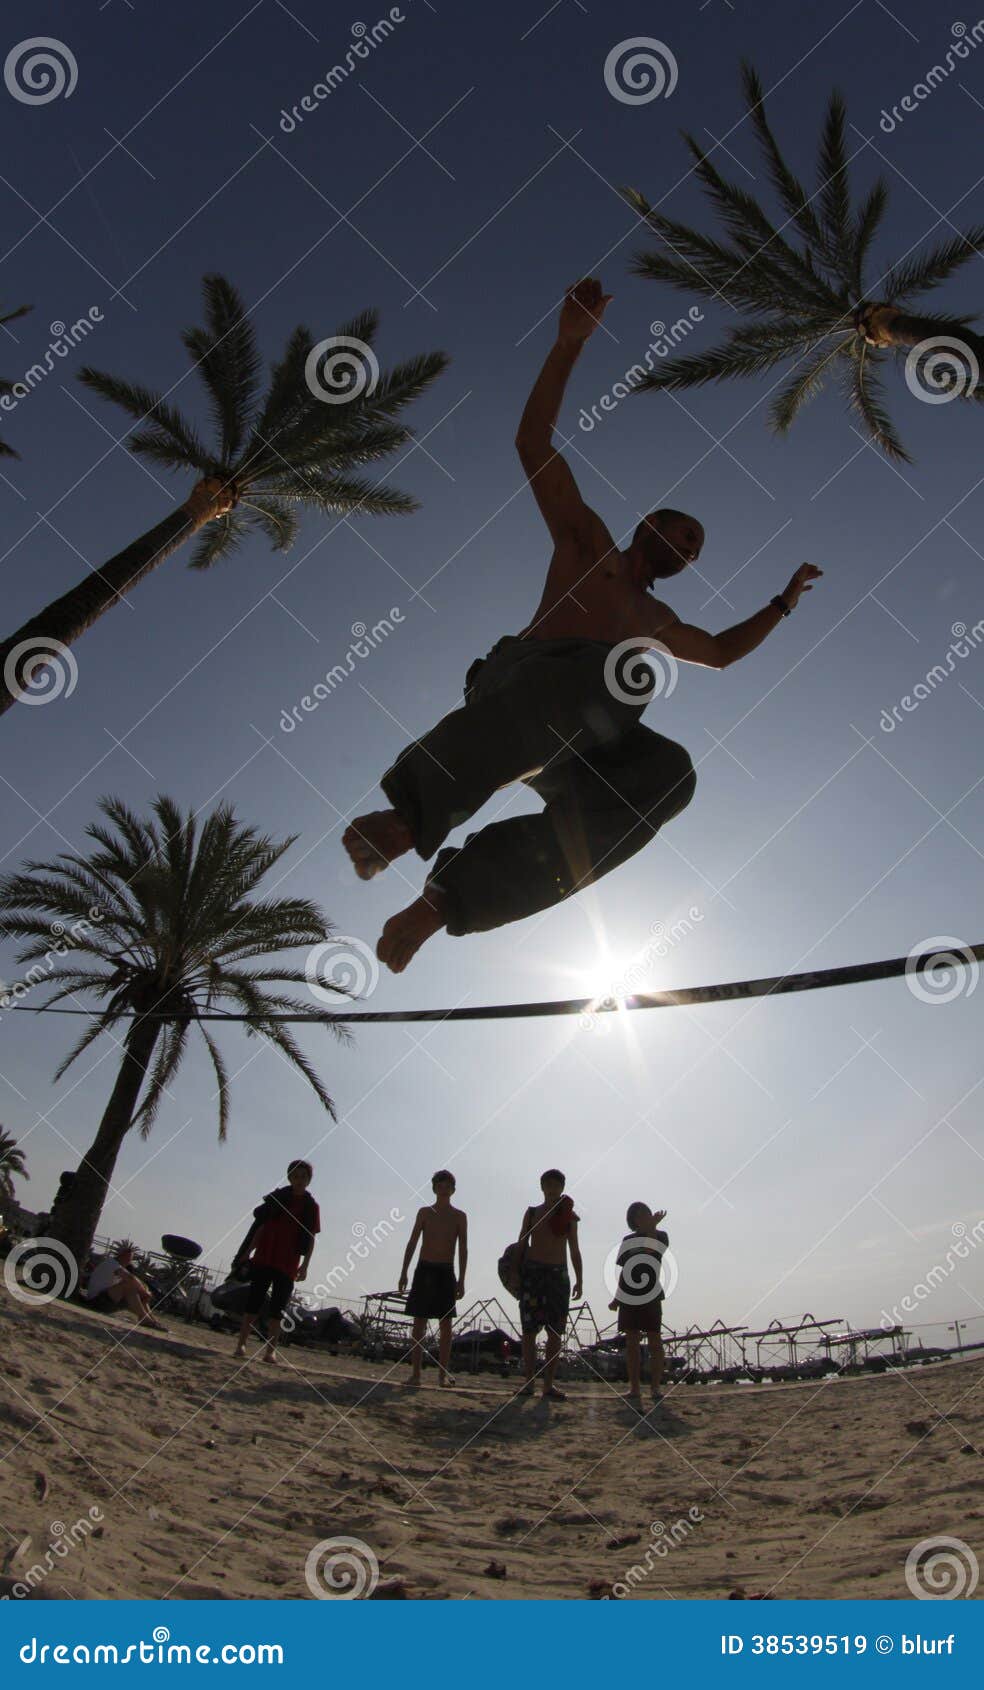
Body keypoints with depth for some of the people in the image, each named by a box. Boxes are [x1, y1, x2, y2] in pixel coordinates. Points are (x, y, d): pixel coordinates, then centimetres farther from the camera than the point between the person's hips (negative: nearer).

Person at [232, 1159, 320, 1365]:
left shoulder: (311, 1207, 4)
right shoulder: (277, 1198, 6)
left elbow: (311, 1238, 4)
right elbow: (262, 1226, 7)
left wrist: (305, 1265, -2)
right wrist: (249, 1252, 2)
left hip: (288, 1264, -1)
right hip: (264, 1258, 1)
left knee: (277, 1308, -1)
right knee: (254, 1301, 0)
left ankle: (270, 1350, 2)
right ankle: (241, 1344, 5)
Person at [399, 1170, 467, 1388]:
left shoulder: (459, 1216, 5)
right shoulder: (424, 1212, 7)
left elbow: (463, 1249, 3)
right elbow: (412, 1243, 6)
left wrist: (461, 1280, -4)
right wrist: (404, 1273, -1)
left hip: (446, 1272, 0)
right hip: (424, 1270, 0)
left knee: (446, 1324, -1)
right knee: (419, 1323, 0)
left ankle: (443, 1372, 5)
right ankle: (415, 1372, 3)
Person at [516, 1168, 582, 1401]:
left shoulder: (569, 1215, 8)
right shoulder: (532, 1212, 6)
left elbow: (574, 1250, 13)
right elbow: (521, 1244, 7)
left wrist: (579, 1280, 7)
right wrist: (516, 1275, 0)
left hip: (559, 1274, 1)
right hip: (532, 1273, -1)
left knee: (556, 1332, 1)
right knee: (529, 1330, -1)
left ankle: (548, 1383, 8)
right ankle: (528, 1381, 8)